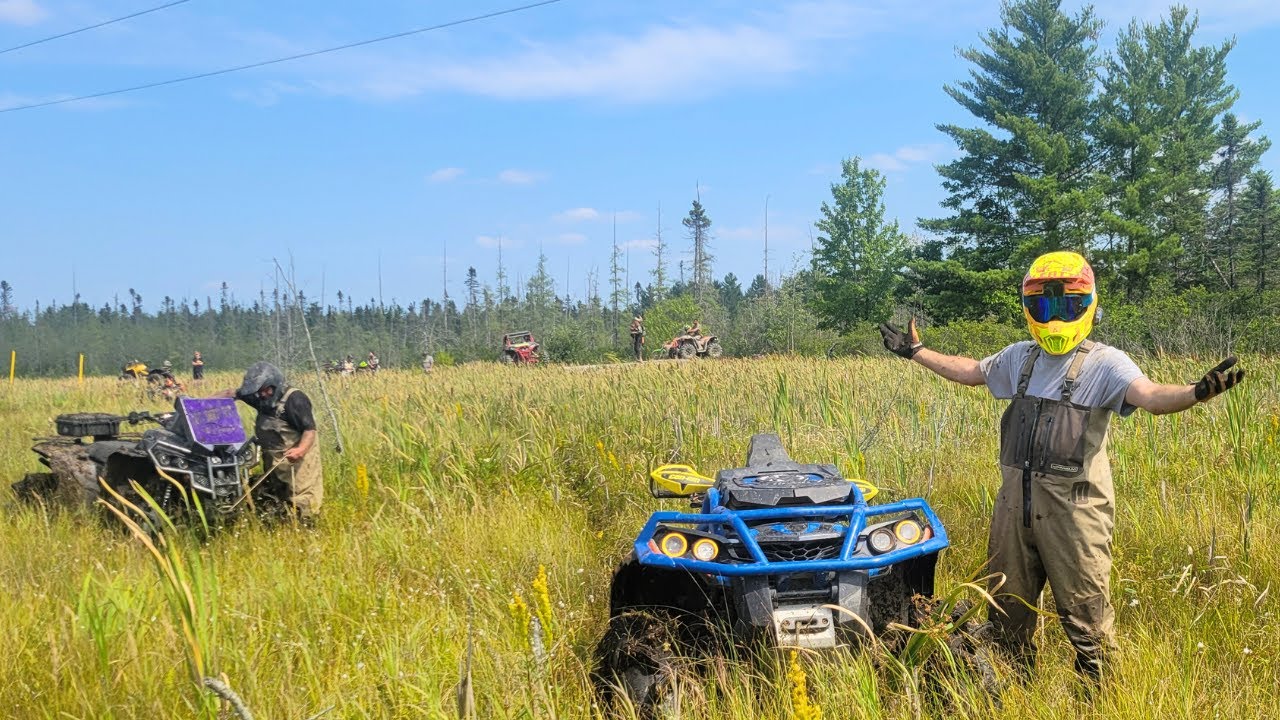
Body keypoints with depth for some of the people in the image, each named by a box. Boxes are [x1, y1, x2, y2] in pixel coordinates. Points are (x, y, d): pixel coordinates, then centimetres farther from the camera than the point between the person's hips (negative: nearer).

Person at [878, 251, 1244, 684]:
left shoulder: (1103, 363, -9)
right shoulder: (1020, 357, 11)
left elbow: (1152, 396, -26)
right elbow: (969, 372, 27)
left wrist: (1198, 392, -47)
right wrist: (915, 351, 30)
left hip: (1073, 506, -6)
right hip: (1015, 501, 7)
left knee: (1085, 617, -1)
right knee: (1008, 611, 19)